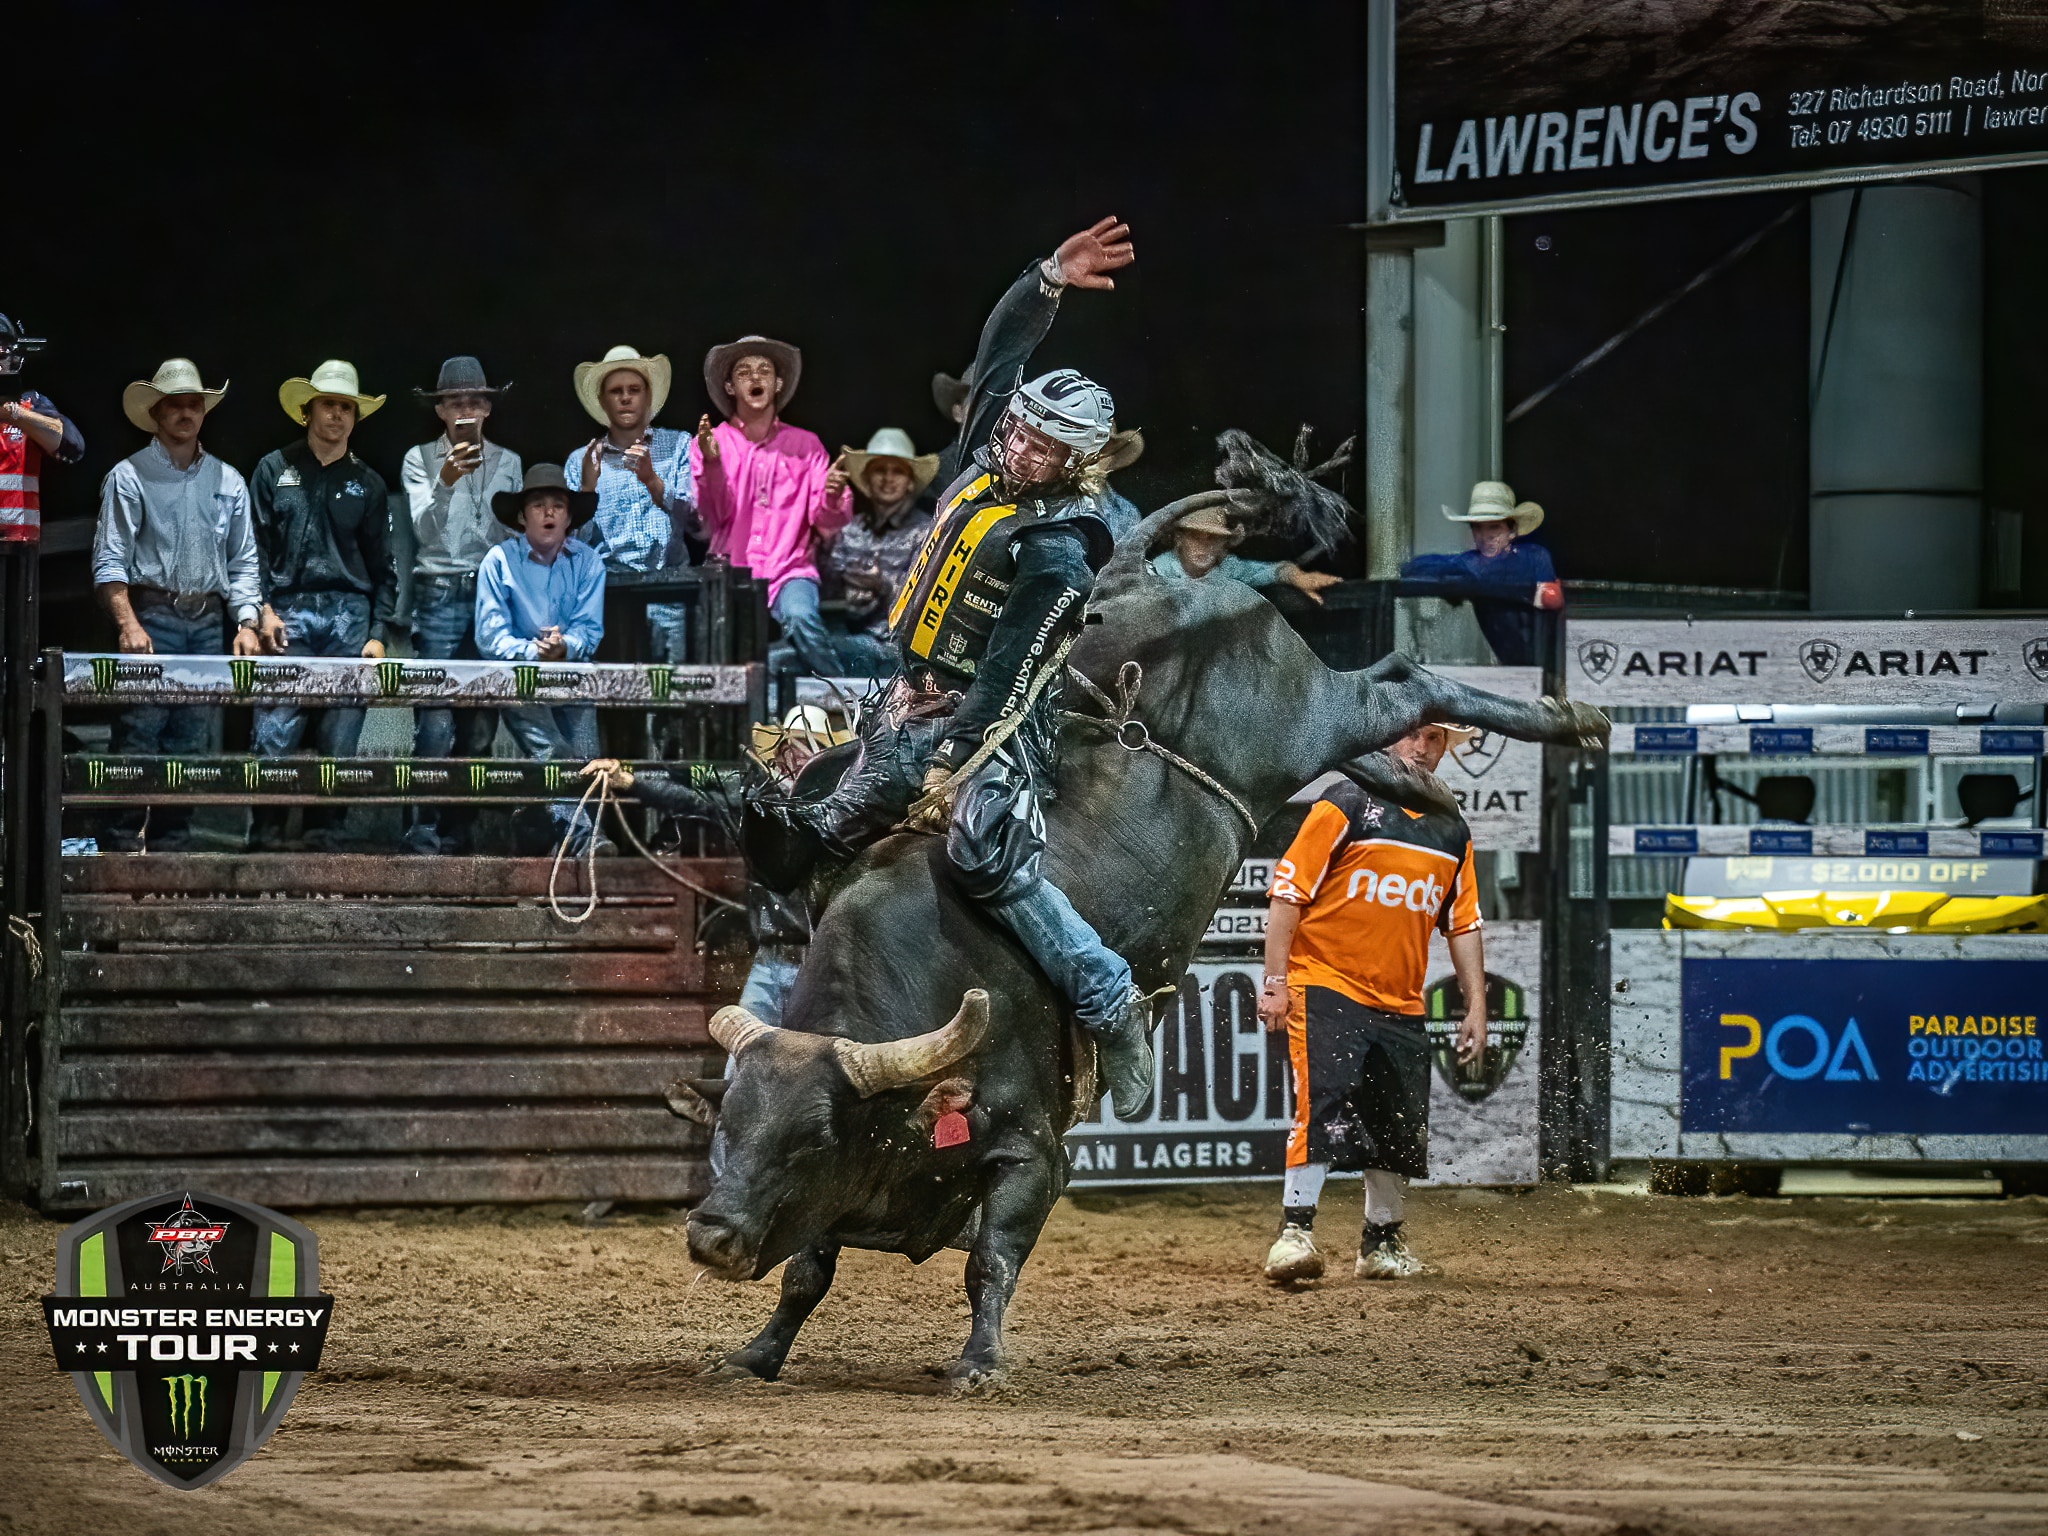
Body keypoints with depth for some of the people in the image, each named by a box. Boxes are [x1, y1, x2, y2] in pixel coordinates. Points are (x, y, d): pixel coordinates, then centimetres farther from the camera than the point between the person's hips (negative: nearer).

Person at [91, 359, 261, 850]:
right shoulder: (130, 477, 2)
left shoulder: (227, 482, 15)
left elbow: (243, 563, 16)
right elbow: (110, 560, -4)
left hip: (208, 623, 4)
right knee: (139, 736, -10)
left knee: (191, 741, 3)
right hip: (151, 615, -4)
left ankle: (173, 842, 6)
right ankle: (124, 842, -11)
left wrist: (247, 624, 3)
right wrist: (129, 625, -16)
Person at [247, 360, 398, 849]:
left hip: (349, 616, 2)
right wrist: (264, 609, -5)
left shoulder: (367, 483, 14)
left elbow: (383, 567, 14)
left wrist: (378, 633, 5)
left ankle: (325, 831, 4)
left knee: (341, 737, -2)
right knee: (276, 734, -11)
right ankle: (267, 832, -5)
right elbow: (255, 546, 7)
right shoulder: (275, 470, 10)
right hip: (289, 612, -2)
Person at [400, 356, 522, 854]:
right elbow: (425, 530, -8)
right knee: (436, 722, -12)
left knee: (481, 724, 2)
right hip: (440, 594, -3)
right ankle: (425, 828, -8)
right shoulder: (420, 459, 4)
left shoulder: (507, 463, 13)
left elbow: (517, 533, 16)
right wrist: (445, 483, -24)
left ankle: (458, 830, 8)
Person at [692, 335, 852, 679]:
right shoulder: (709, 443, 9)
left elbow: (826, 527, 5)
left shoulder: (805, 445, 12)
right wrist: (710, 464, -21)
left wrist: (833, 497, -17)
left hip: (790, 570, 0)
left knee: (799, 618, -33)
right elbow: (712, 520, -5)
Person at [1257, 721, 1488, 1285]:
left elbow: (1464, 923, 17)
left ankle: (1381, 1246, 24)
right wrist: (1276, 982, -14)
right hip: (1326, 989, -6)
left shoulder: (1452, 831, 12)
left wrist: (1476, 1007, 10)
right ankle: (1295, 1233, -20)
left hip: (1401, 1006, 6)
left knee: (1400, 1130, 9)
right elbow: (1288, 892, -8)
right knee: (1322, 1107, -19)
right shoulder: (1345, 806, -6)